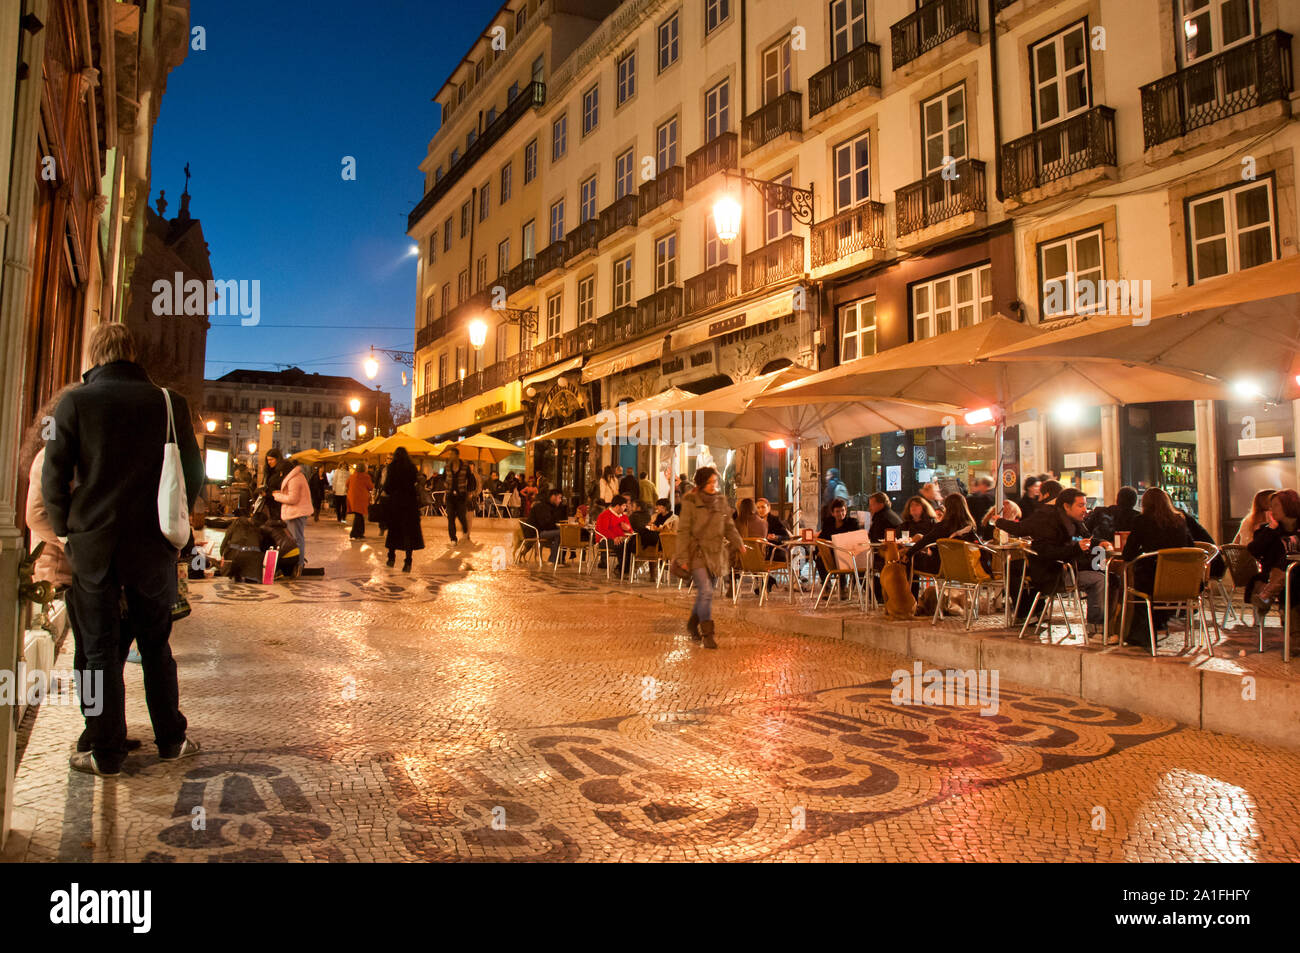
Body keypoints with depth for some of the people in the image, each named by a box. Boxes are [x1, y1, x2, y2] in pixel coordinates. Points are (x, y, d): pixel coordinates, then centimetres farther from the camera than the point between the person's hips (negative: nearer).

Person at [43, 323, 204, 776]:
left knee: (100, 650, 9)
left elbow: (54, 475, -5)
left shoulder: (75, 402, -4)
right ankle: (171, 740, 23)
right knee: (156, 645, 15)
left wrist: (64, 530, 9)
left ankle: (107, 755, 15)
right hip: (152, 547, 1)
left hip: (93, 545, -1)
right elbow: (193, 472, 2)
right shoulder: (169, 402, -1)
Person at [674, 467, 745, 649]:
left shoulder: (721, 501, 8)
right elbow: (683, 531, -7)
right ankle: (708, 634, -9)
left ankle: (693, 625, 34)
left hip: (716, 554, 5)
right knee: (706, 592, -16)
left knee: (705, 593, 12)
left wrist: (738, 543, 0)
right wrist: (683, 557, -12)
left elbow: (729, 526, 17)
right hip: (698, 552, -5)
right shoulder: (690, 502, -7)